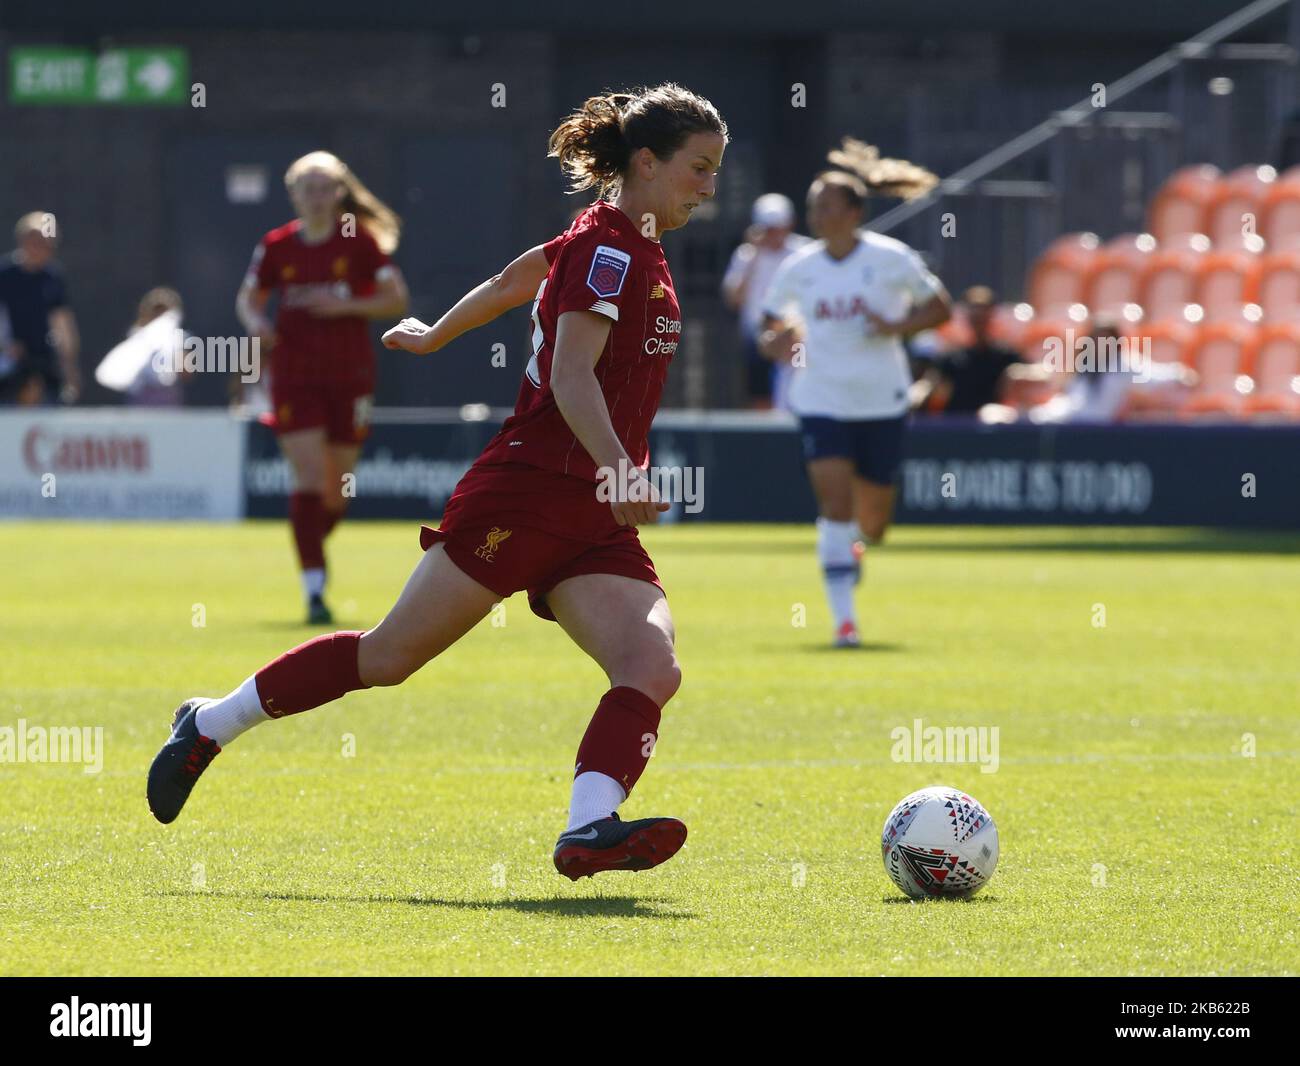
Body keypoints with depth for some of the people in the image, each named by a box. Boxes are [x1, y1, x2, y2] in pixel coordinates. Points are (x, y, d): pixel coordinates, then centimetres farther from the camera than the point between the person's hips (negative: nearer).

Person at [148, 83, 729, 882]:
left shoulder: (628, 244, 15)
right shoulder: (606, 249, -13)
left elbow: (519, 277, 30)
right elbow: (572, 374, -27)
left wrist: (437, 336, 45)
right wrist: (617, 468, -41)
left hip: (595, 523, 8)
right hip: (524, 493, -8)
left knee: (652, 669, -17)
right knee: (390, 657, 1)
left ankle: (590, 829, -35)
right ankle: (211, 726, 19)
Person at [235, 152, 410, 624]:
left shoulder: (361, 242, -2)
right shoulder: (276, 247, 2)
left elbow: (396, 298, -2)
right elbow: (248, 297, 12)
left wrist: (347, 306, -16)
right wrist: (255, 321, -10)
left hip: (350, 373, 1)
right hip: (294, 376, 0)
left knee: (339, 490, 8)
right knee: (308, 479, -13)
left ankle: (312, 544, 41)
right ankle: (313, 590, -14)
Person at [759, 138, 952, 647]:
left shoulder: (891, 258, -6)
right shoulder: (797, 269, 0)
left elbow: (940, 308, 1)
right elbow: (769, 325, 11)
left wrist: (898, 326, -17)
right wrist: (775, 343, -13)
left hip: (881, 403, 0)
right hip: (820, 400, 0)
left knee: (872, 522, 8)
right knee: (835, 503, -16)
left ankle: (854, 546, 47)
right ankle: (844, 619, -12)